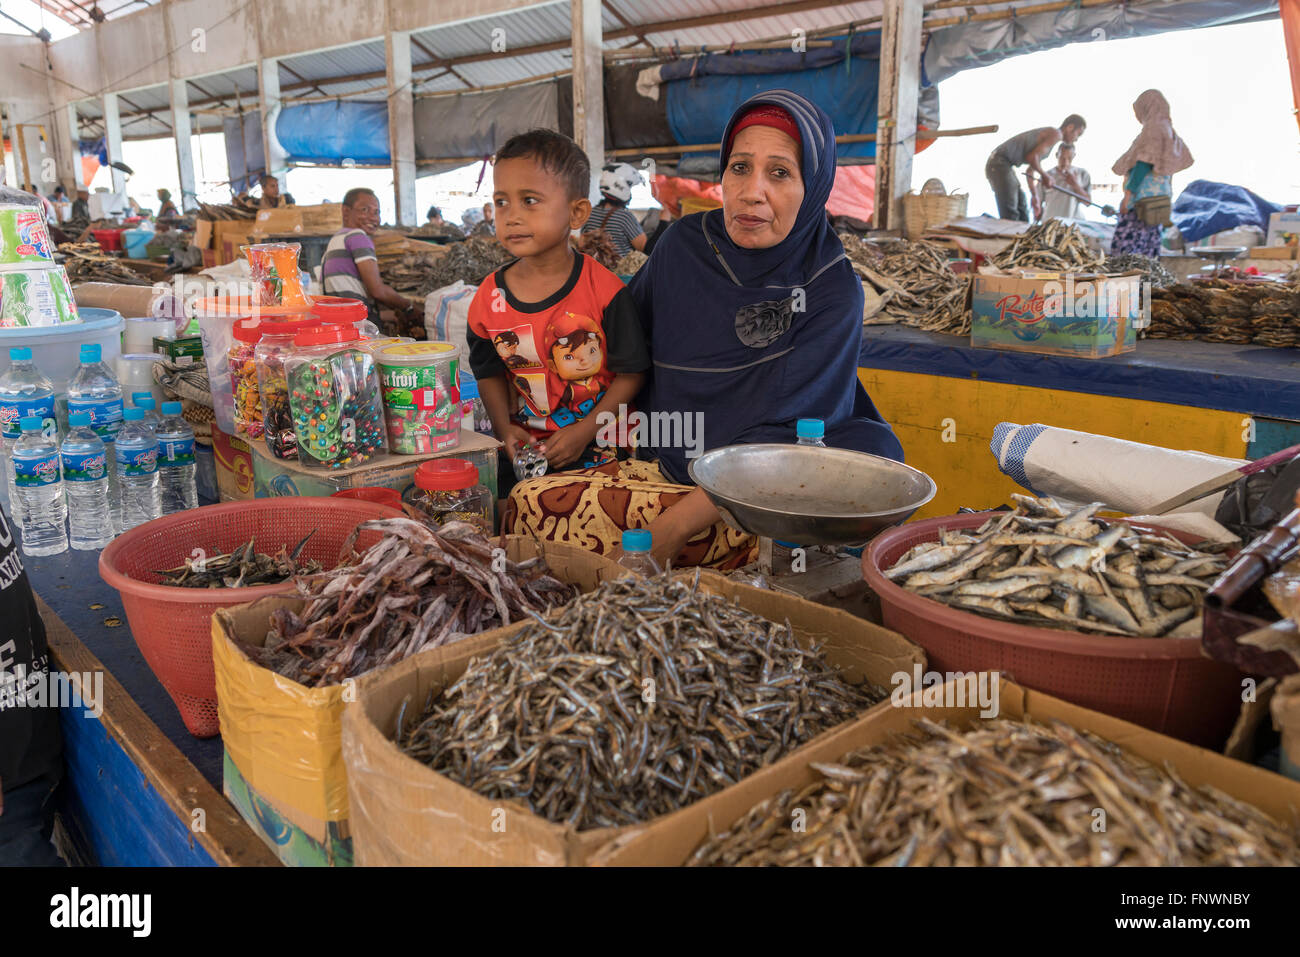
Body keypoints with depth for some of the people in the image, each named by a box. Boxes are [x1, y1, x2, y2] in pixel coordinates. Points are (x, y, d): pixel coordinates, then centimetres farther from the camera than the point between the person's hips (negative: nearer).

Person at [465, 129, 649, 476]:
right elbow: (490, 372, 9)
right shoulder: (489, 299, -6)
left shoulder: (603, 288, -15)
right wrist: (505, 427, -7)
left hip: (601, 447, -2)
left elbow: (632, 372, -10)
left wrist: (585, 431, -17)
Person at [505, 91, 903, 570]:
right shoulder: (685, 243, 2)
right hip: (665, 465, 4)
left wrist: (671, 529, -26)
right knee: (528, 502, -21)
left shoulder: (832, 292, -9)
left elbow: (780, 433, -17)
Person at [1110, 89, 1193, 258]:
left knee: (1124, 249, -14)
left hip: (1143, 196, -10)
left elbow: (1144, 163, -16)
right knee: (1149, 249, 8)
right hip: (1158, 196, 10)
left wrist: (1128, 193, -18)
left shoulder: (1153, 128, -8)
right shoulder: (1167, 129, 20)